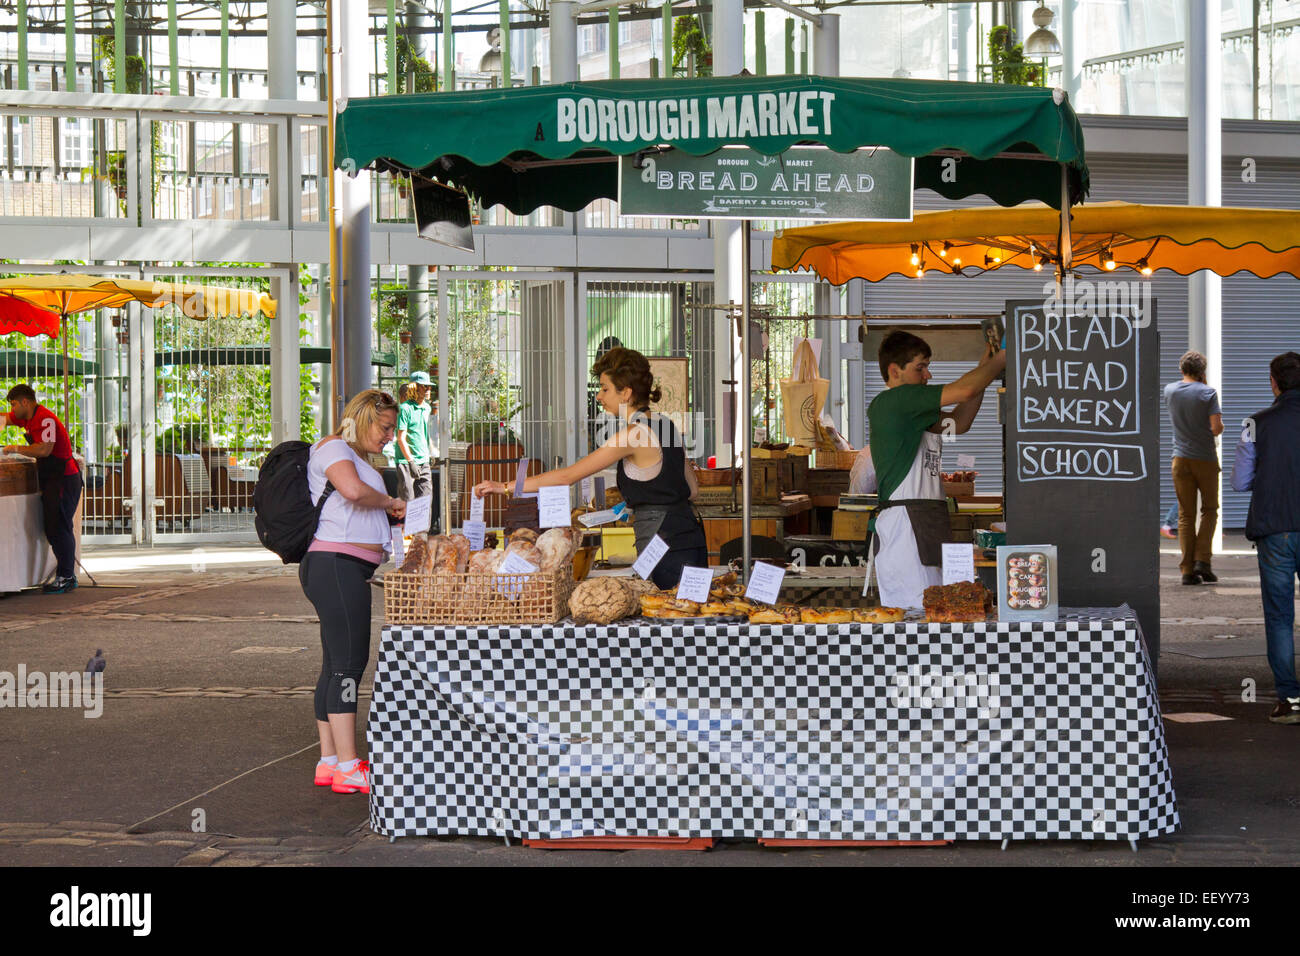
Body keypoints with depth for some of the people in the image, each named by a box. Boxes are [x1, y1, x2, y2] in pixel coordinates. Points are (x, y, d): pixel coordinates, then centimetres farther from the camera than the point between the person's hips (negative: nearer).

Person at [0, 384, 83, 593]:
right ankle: (66, 575, 14)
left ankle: (66, 577, -8)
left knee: (59, 527, -10)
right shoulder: (27, 418, 12)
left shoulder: (46, 419, -18)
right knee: (52, 530, 10)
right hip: (50, 481, 10)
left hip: (64, 480, -10)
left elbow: (43, 450, -27)